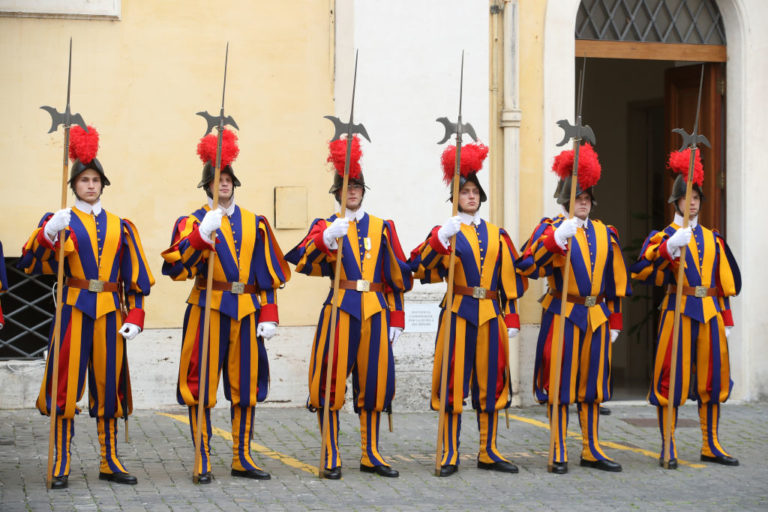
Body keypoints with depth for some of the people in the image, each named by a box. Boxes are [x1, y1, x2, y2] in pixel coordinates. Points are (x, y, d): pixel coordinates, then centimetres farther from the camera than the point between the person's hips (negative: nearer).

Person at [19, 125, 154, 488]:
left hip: (110, 313, 3)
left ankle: (110, 462, 16)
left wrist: (135, 316, 2)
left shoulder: (120, 226, 12)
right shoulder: (60, 222, 4)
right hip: (74, 311, -3)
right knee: (66, 387, -4)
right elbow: (30, 264, -11)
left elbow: (136, 277, 12)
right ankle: (61, 467, 2)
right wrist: (48, 233, -28)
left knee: (108, 386, 7)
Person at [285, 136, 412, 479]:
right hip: (340, 310, -2)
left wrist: (396, 318, 9)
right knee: (332, 382, -4)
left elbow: (397, 275, 13)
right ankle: (331, 457, 3)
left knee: (374, 382, 5)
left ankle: (371, 455, 16)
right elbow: (305, 263, -12)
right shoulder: (326, 226, 6)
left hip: (375, 313, 2)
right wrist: (326, 239, -30)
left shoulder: (382, 228, 13)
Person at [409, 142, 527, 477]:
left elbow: (510, 279, 12)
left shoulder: (496, 235, 13)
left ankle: (489, 452, 15)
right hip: (458, 314, -3)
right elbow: (423, 268, -12)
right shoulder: (446, 232, 3)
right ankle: (450, 455, 2)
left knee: (490, 382, 7)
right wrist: (441, 239, -27)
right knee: (455, 382, -3)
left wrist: (511, 319, 7)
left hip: (491, 315, 4)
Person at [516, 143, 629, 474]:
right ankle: (559, 454, 5)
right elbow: (528, 266, -16)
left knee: (592, 384, 10)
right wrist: (556, 240, -27)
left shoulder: (605, 233, 12)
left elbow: (616, 280, 16)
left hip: (596, 318, 5)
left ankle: (591, 451, 18)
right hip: (562, 316, -5)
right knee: (561, 384, -1)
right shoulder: (552, 228, -2)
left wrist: (614, 321, 14)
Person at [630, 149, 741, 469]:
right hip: (678, 311, -5)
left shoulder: (712, 238, 15)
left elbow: (725, 282, 16)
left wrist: (726, 318, 12)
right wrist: (669, 249, -25)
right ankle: (669, 448, 3)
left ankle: (711, 446, 17)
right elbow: (641, 271, -14)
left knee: (712, 377, 7)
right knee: (672, 378, -4)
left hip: (710, 313, 5)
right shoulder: (664, 236, 1)